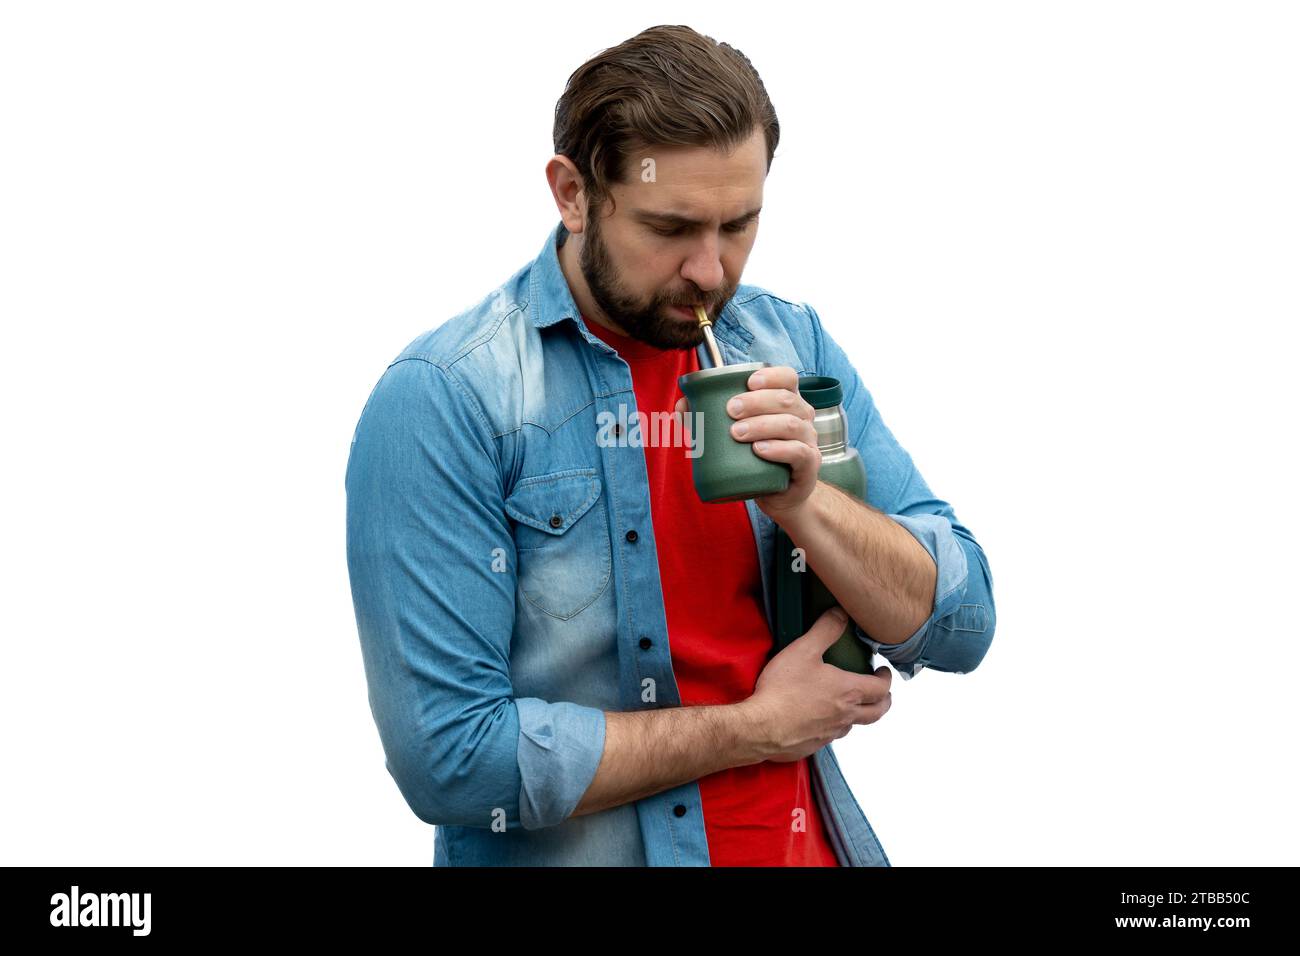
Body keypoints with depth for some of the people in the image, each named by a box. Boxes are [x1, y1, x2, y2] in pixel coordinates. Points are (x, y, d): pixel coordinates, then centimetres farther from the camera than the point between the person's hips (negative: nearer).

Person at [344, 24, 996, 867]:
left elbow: (959, 630, -3)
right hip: (573, 855, -4)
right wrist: (756, 728, -15)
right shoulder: (442, 403, -18)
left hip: (807, 843, 4)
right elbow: (450, 756, -23)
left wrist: (802, 500, -21)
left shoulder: (793, 346, -3)